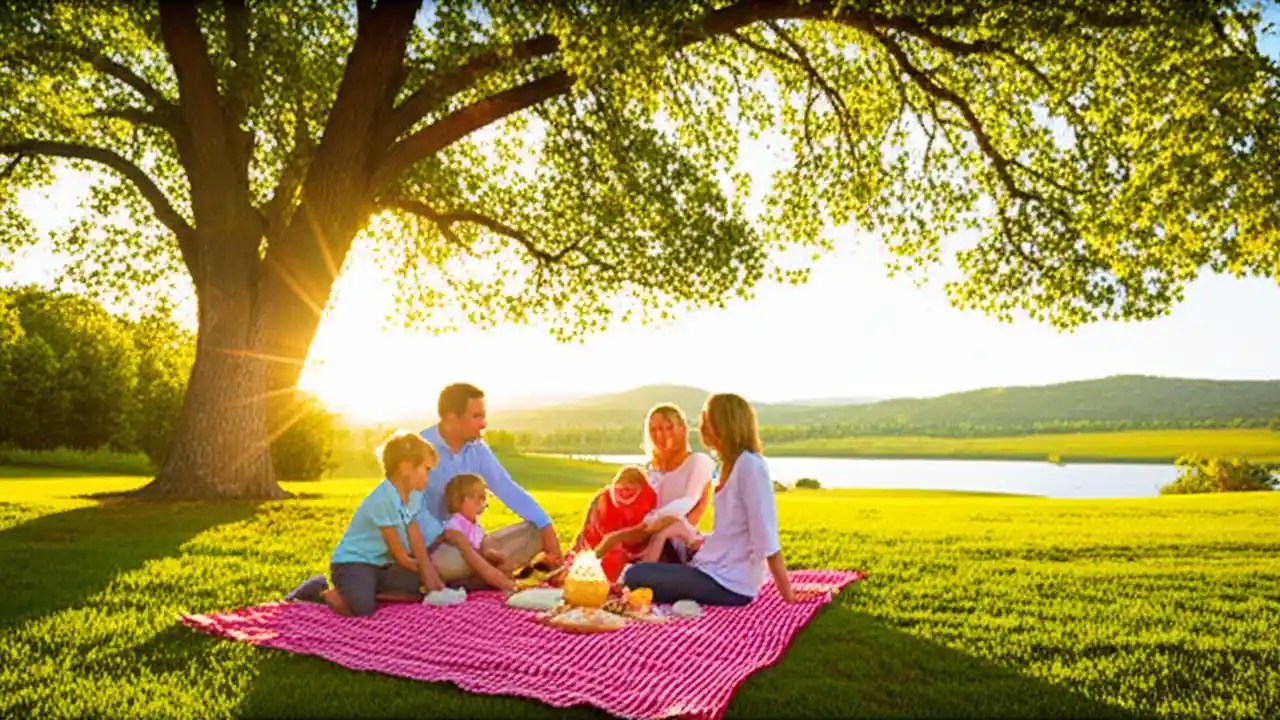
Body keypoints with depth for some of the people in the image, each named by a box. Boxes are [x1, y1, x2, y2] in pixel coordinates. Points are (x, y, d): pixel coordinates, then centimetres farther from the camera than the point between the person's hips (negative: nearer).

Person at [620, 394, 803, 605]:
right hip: (718, 572, 10)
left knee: (634, 576, -17)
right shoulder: (733, 464, 12)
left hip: (729, 584, -10)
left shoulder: (749, 464, -18)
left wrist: (787, 594, -20)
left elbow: (766, 538, -21)